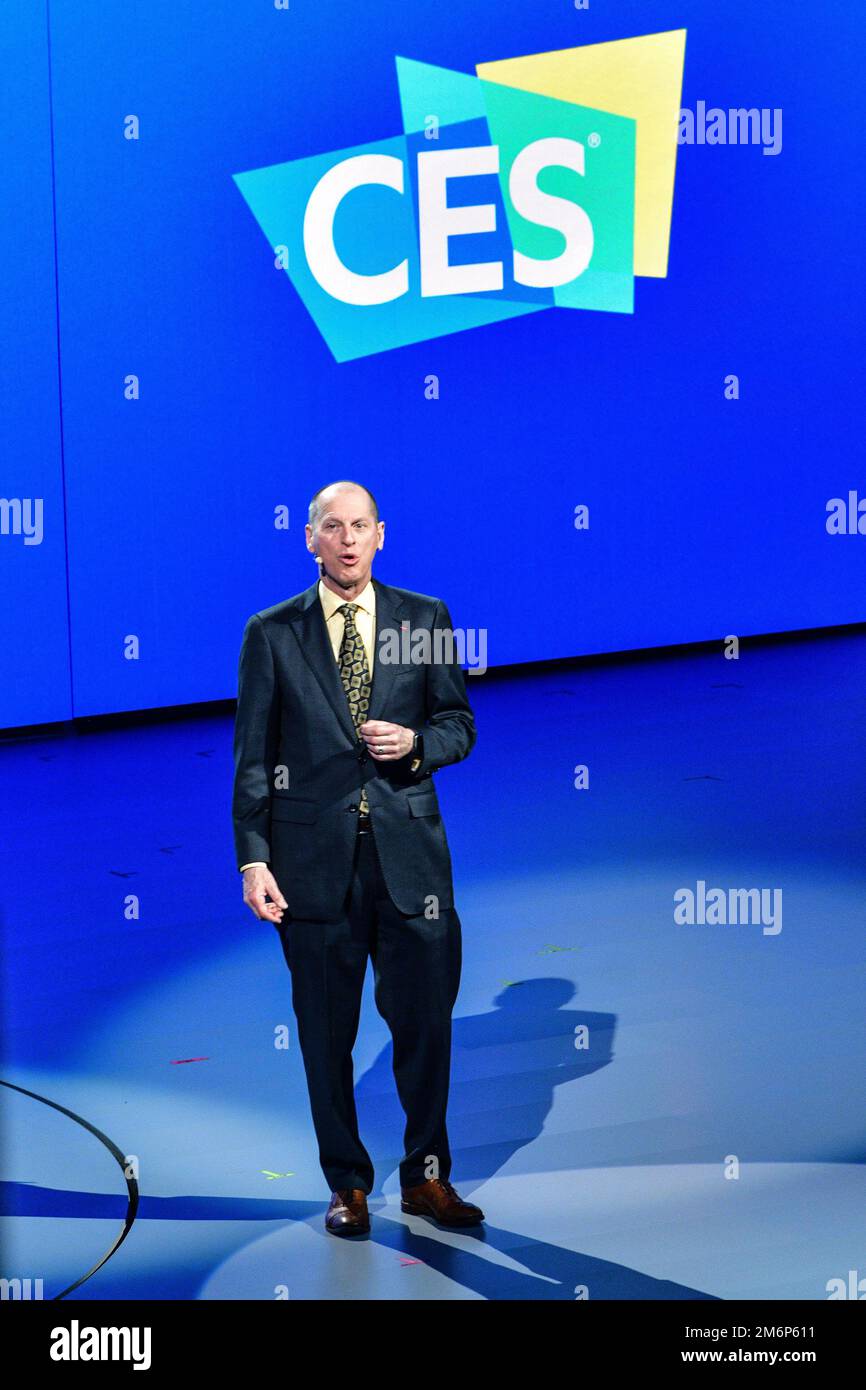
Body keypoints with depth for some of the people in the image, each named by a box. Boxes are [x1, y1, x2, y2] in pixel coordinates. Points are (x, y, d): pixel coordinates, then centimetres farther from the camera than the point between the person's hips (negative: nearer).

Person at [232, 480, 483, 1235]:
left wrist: (416, 743, -12)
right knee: (326, 1031, 7)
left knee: (426, 1019, 3)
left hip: (410, 852, 1)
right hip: (314, 856, -1)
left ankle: (426, 1176, 20)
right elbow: (254, 756, 2)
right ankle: (348, 1185, 20)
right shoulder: (272, 633, 4)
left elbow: (460, 725, 11)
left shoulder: (426, 618, 7)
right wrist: (253, 859, -5)